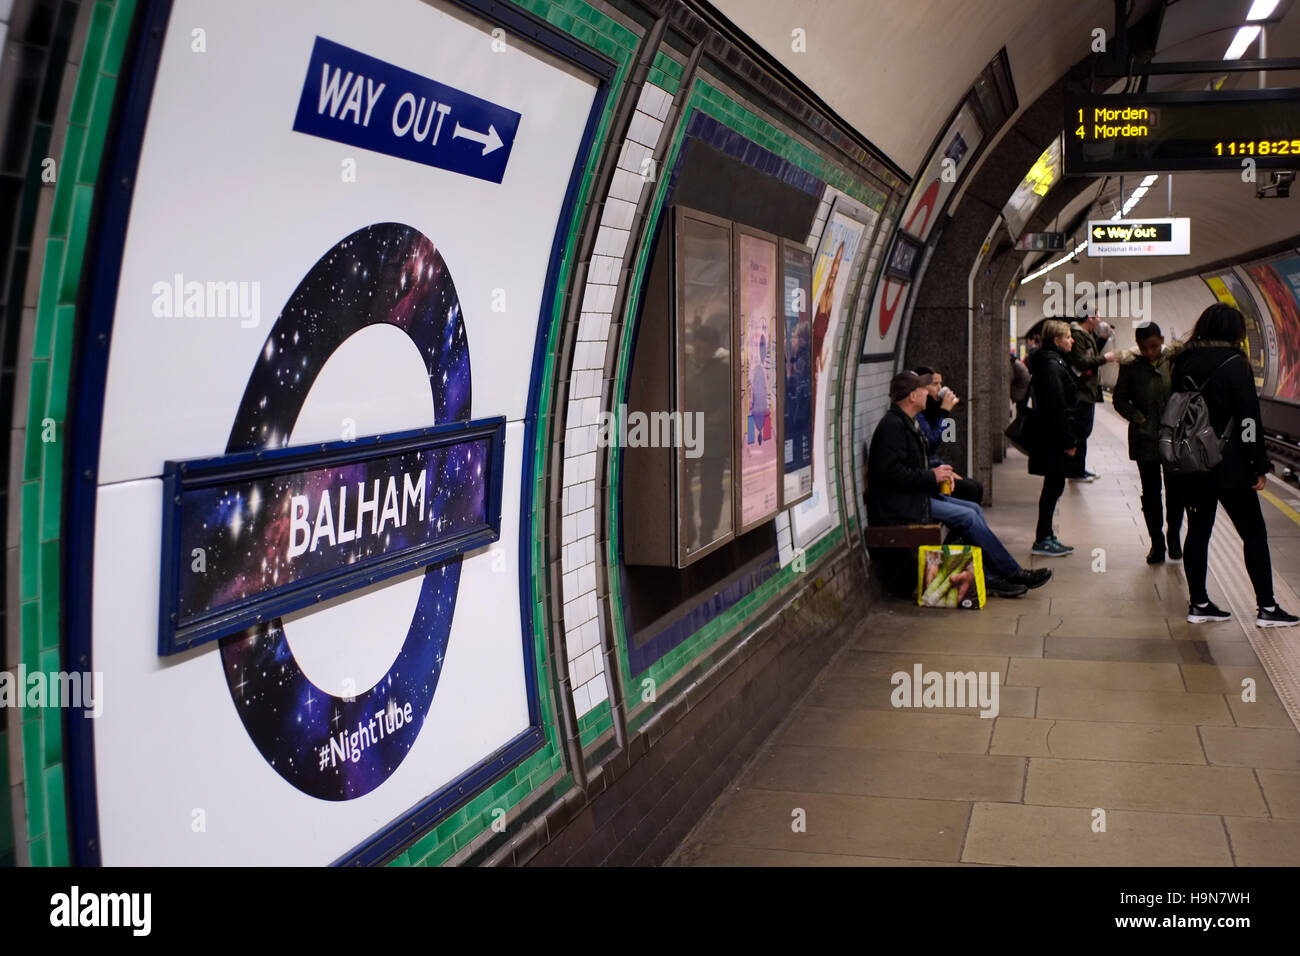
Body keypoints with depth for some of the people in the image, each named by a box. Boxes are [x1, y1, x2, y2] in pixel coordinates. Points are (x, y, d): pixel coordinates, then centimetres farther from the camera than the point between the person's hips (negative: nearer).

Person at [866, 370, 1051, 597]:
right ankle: (1013, 573, -3)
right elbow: (892, 473, -25)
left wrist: (938, 473, 5)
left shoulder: (906, 423, 17)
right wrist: (932, 476, -17)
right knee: (968, 517, -14)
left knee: (974, 509, 2)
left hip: (917, 494, 11)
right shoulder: (892, 425, -16)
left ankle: (990, 578, -2)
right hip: (900, 505, -11)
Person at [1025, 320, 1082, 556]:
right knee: (1053, 486, -5)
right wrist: (1068, 441, -19)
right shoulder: (1052, 366, -17)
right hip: (1055, 439, -10)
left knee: (1053, 486, 14)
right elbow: (1058, 407, -21)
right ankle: (1042, 540, 1)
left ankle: (1046, 536, 20)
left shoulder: (1055, 362, 16)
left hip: (1051, 437, 10)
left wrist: (1071, 438, 18)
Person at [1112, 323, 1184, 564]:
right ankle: (1156, 542, 17)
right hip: (1145, 438, 0)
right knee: (1150, 492, 6)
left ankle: (1174, 536, 23)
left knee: (1175, 490, 3)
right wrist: (1138, 418, -8)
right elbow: (1119, 399, 5)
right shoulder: (1131, 366, -2)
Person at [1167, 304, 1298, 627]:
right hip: (1228, 467, -6)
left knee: (1197, 531, 11)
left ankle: (1198, 604, 14)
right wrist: (1258, 467, -10)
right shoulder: (1234, 363, -11)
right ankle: (1267, 608, 7)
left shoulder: (1183, 362, 6)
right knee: (1254, 533, 4)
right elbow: (1248, 419, -14)